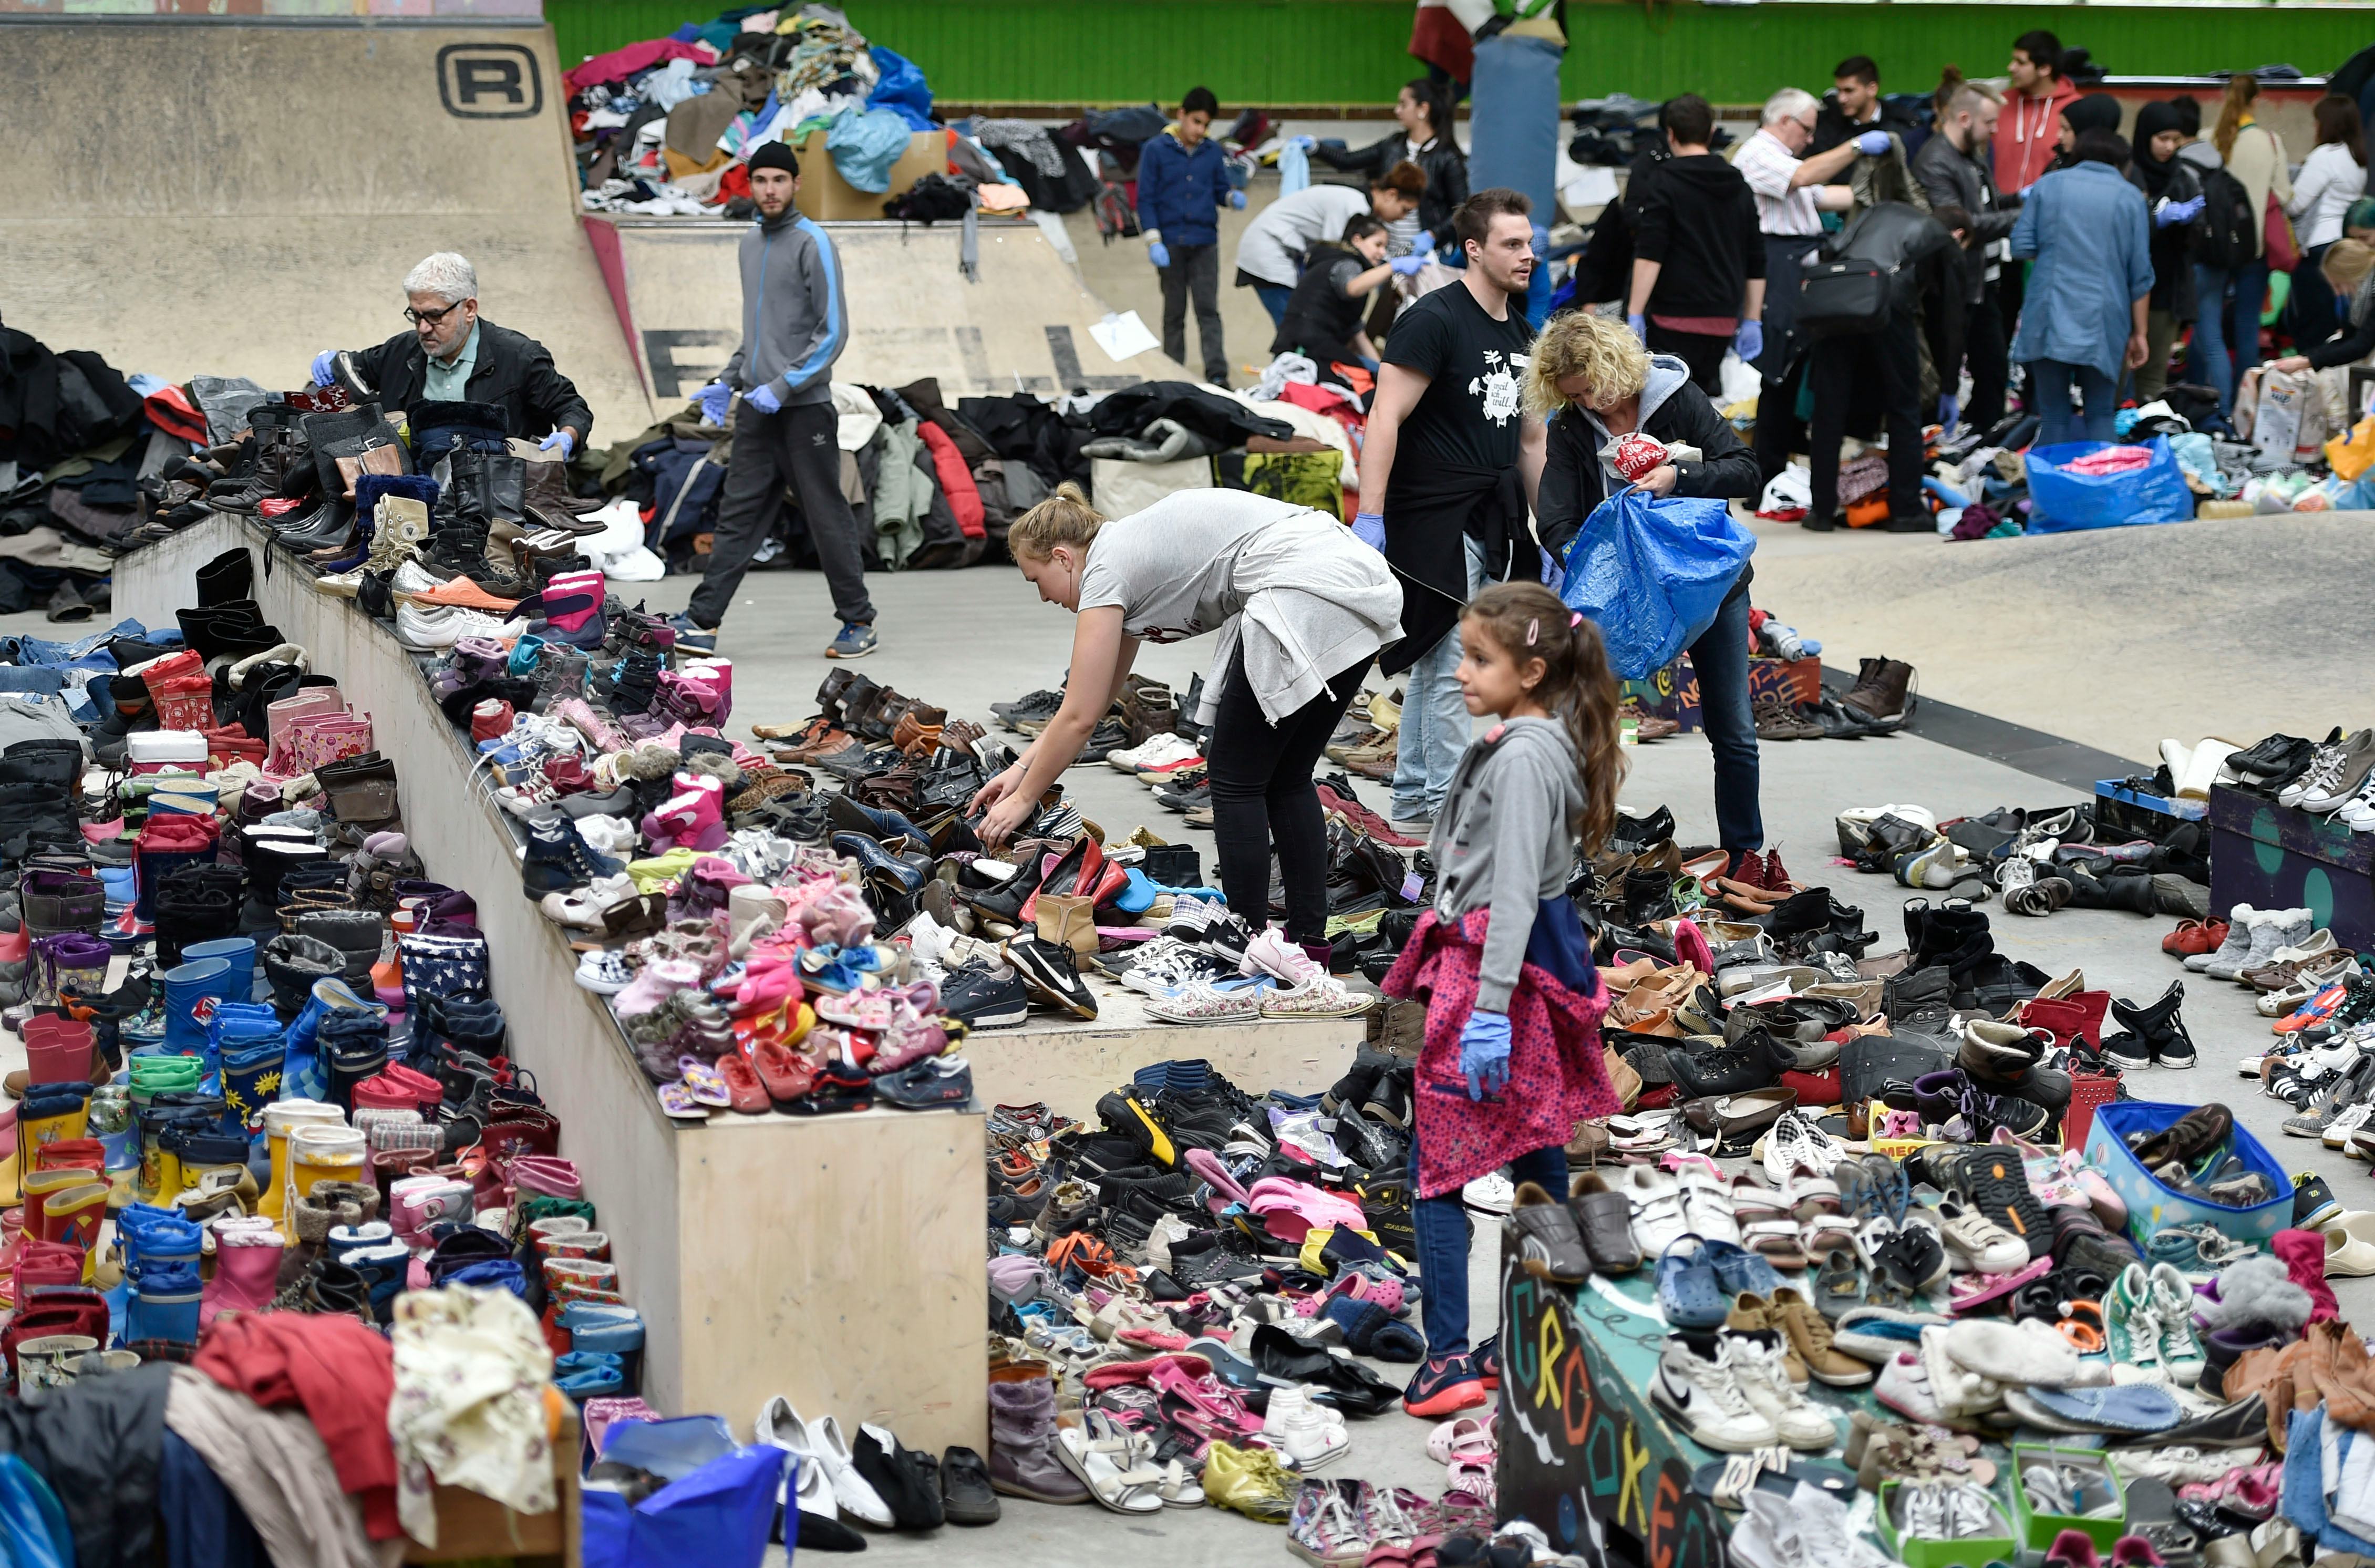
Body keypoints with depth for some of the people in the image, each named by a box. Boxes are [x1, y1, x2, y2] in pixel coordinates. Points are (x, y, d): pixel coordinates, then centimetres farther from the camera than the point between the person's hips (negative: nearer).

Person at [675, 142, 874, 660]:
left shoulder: (813, 244, -9)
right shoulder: (751, 242, 15)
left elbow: (834, 331, -13)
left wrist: (783, 387, -17)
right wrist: (728, 380, 14)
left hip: (804, 406, -7)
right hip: (757, 408, 7)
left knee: (827, 515, 0)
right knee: (738, 513, 4)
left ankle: (858, 621, 11)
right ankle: (702, 622, 2)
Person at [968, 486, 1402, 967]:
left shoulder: (1106, 567, 0)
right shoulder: (1129, 548, 26)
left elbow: (1079, 718, 2)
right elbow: (1095, 702, 34)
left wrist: (1024, 798, 14)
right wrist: (1021, 768, 35)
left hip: (1307, 590, -9)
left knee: (1235, 777, 4)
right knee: (1284, 779, 17)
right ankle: (1309, 939, 19)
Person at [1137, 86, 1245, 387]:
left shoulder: (1212, 152, 5)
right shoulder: (1156, 150, -2)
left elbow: (1220, 190, 11)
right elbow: (1146, 200, -3)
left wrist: (1232, 197, -13)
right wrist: (1154, 241, -11)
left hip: (1205, 243, 1)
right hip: (1172, 243, -1)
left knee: (1208, 309, -3)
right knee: (1174, 313, 7)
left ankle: (1217, 373, -7)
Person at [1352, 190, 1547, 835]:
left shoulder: (1520, 334, 15)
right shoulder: (1434, 320, -11)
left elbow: (1530, 441, 22)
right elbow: (1385, 420, -17)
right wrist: (1370, 516, -23)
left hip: (1493, 524, 8)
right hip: (1435, 520, -8)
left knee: (1433, 665, 14)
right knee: (1452, 667, -7)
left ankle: (1411, 803, 21)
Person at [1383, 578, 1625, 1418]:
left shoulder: (1523, 758, -19)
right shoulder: (1537, 745, 12)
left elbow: (1514, 890, -24)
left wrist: (1491, 1009, -27)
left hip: (1497, 966, -10)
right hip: (1534, 966, 10)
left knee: (1437, 1163, -8)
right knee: (1535, 1157, 16)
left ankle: (1450, 1356, -10)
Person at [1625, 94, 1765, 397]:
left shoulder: (1665, 181, -4)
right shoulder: (1738, 186, 15)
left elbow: (1649, 255, -14)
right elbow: (1756, 261, 17)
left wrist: (1635, 314, -15)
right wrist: (1752, 321, 22)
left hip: (1676, 317, -6)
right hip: (1724, 320, 6)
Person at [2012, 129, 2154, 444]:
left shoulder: (2049, 184, 7)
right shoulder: (2130, 197, 6)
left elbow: (2022, 246, 3)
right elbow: (2141, 274, 5)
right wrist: (2139, 332, 11)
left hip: (2049, 320, 0)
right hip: (2103, 324, 0)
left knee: (2054, 418, 4)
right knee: (2100, 417, 9)